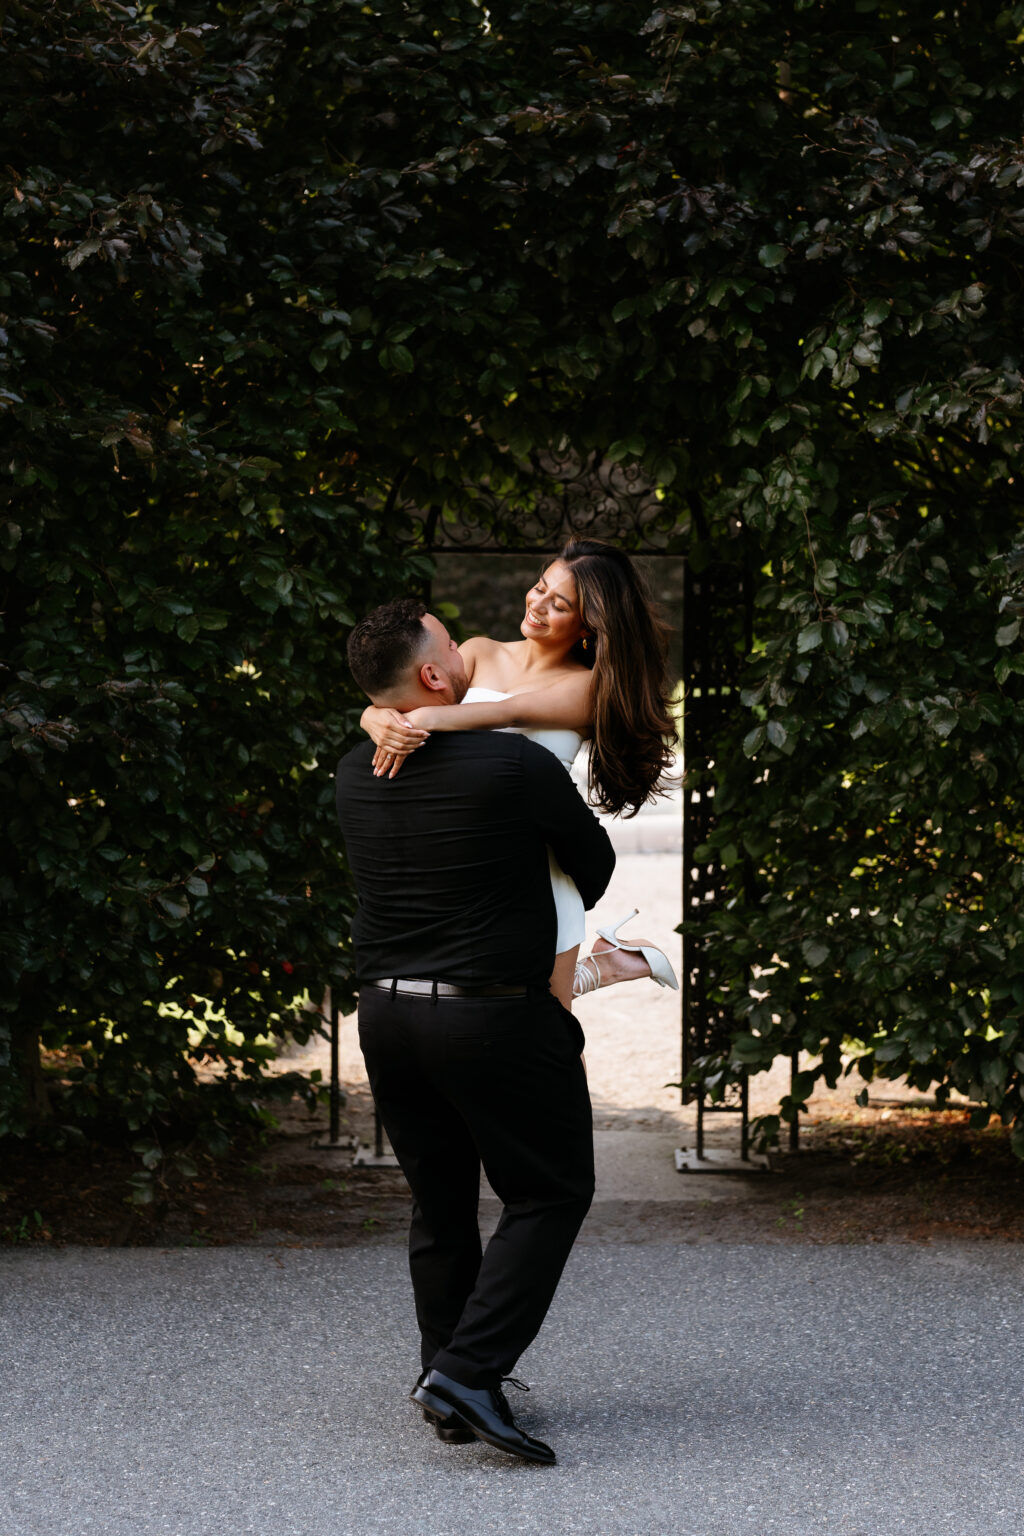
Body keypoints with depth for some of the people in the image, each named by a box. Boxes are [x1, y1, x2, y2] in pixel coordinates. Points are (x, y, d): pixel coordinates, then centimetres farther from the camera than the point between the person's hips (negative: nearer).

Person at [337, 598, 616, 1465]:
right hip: (496, 1014, -6)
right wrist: (570, 914, 24)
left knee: (440, 1206, 16)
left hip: (388, 1011, 6)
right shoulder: (514, 766, -14)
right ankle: (469, 1370, -8)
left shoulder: (357, 776, 3)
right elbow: (596, 863, 2)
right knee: (549, 1195, 5)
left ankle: (451, 1391, 20)